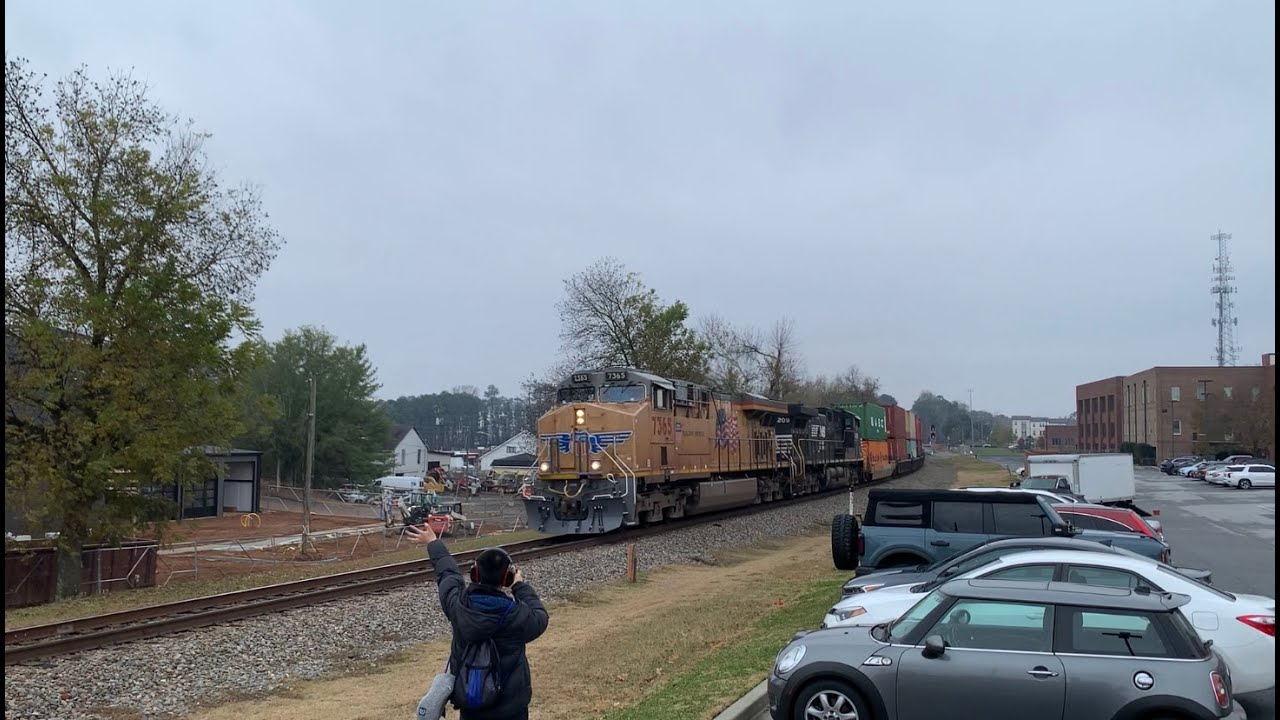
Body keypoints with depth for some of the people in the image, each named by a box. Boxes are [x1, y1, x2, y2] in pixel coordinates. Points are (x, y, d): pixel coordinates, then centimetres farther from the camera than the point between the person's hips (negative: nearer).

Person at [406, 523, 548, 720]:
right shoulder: (517, 614, -24)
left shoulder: (457, 604, -15)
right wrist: (520, 585, 5)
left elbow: (447, 573, 5)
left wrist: (433, 542, 22)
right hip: (509, 704, -4)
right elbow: (540, 619, -2)